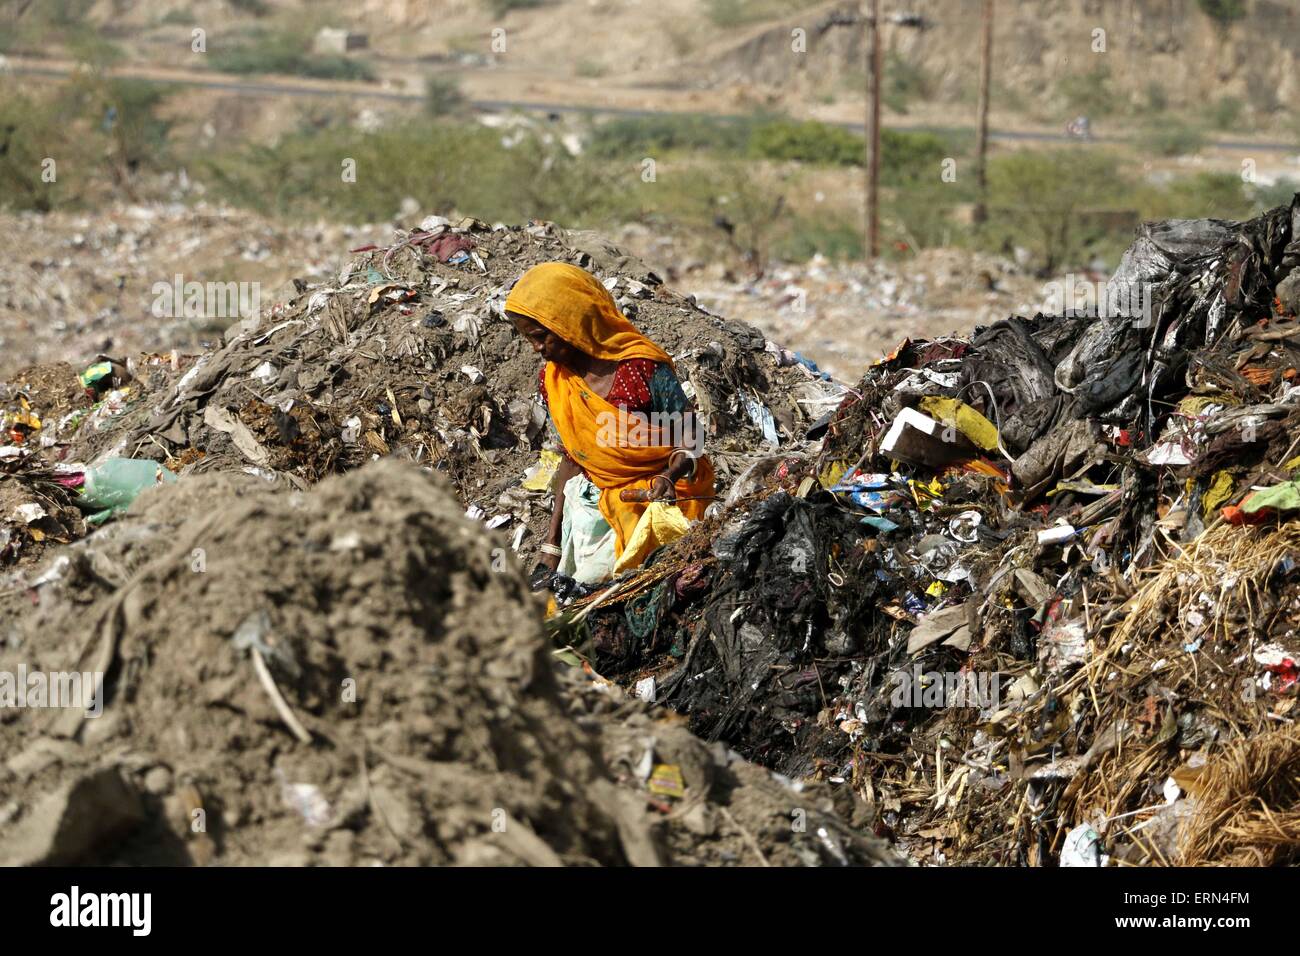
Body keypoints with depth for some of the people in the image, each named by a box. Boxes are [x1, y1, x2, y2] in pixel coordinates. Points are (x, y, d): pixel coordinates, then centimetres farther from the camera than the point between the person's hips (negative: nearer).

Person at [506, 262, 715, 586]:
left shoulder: (643, 369, -18)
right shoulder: (551, 381, 0)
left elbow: (688, 441, -10)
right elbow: (571, 459, 10)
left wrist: (669, 477, -32)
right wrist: (552, 540, 6)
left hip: (658, 496, -5)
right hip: (594, 498, 6)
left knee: (592, 578, -18)